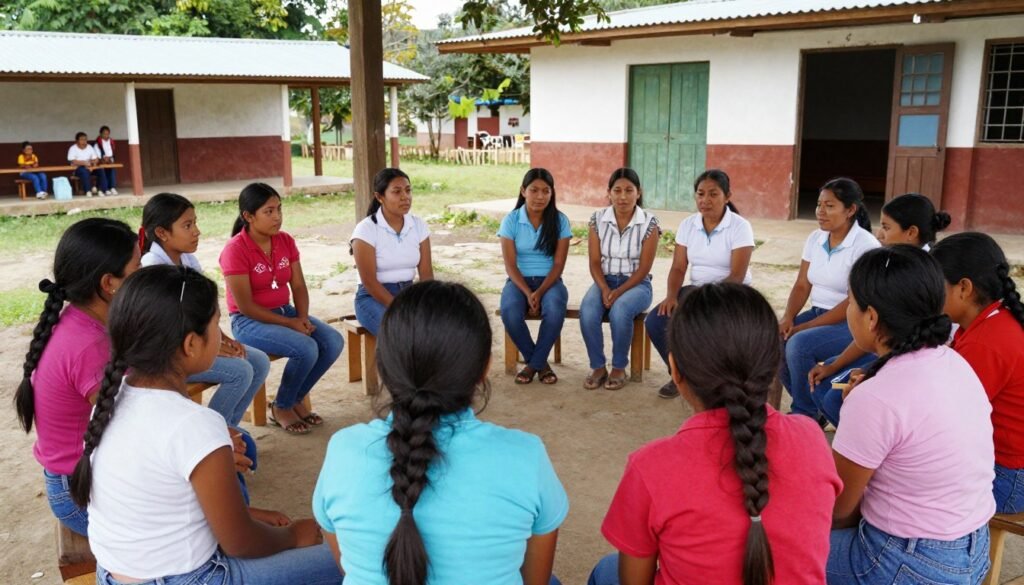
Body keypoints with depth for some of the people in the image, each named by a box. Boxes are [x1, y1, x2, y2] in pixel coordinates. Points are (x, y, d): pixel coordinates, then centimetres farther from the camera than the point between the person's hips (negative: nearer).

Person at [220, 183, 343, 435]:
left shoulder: (285, 241, 3)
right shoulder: (235, 250, -16)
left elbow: (299, 286, 5)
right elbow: (245, 306, -18)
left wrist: (302, 318, -13)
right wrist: (290, 324, -19)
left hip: (285, 311, 7)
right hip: (250, 322, -7)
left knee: (333, 341, -16)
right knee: (306, 349, -29)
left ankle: (295, 400, 4)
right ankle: (281, 408, -2)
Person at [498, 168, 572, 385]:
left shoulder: (560, 220, -1)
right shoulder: (511, 220, -3)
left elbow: (558, 264, -5)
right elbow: (510, 265, -6)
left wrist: (540, 292, -20)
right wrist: (528, 293, -22)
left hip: (550, 281, 0)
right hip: (519, 280, 0)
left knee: (555, 310, -34)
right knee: (510, 312, -32)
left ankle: (534, 363, -12)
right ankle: (540, 362, -8)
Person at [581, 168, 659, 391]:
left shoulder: (649, 223, -8)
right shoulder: (597, 219, 0)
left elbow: (643, 268, -9)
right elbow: (595, 262, -1)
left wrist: (619, 292, -21)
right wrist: (605, 289, -18)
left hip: (636, 284, -2)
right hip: (604, 281, 2)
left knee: (620, 310, -35)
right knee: (587, 311, -29)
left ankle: (619, 368, -13)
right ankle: (598, 367, -11)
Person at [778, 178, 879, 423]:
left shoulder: (865, 246, -16)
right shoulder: (815, 238, 5)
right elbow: (802, 285, 7)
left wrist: (804, 327, -21)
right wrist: (788, 318, -12)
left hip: (853, 323, -7)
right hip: (818, 312, 7)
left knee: (799, 344, -30)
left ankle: (806, 416, -9)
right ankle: (811, 406, 4)